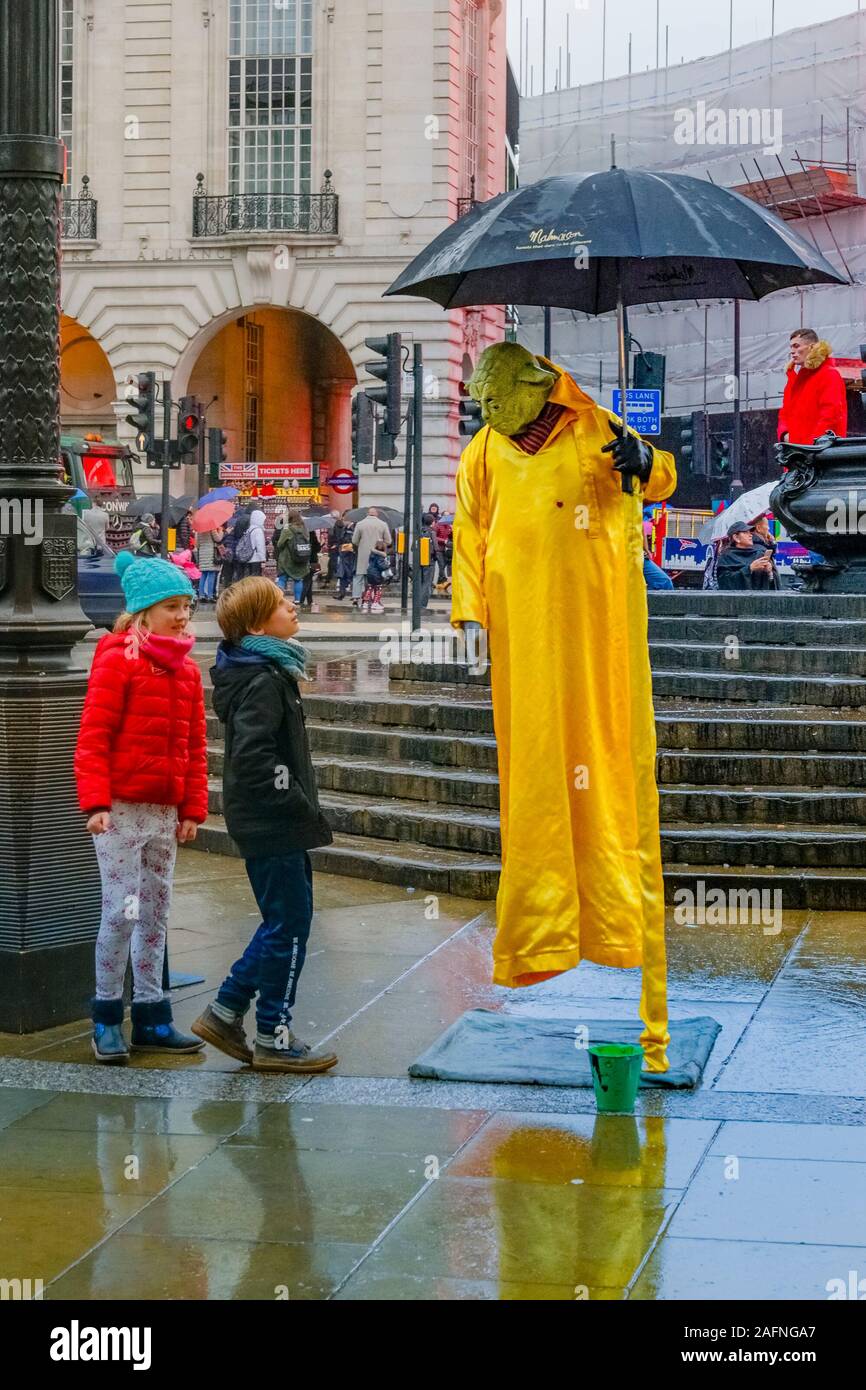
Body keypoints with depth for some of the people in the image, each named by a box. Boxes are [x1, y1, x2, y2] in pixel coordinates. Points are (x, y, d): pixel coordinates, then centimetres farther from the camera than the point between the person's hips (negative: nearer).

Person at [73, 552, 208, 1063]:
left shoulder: (187, 668, 11)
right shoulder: (117, 660, -10)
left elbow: (195, 745, 13)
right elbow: (94, 737, -13)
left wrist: (193, 809, 8)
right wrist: (96, 802, -20)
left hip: (165, 811, 7)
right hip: (121, 809, -7)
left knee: (156, 915, 11)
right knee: (122, 911, -5)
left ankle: (151, 1018, 19)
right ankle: (107, 1017, 7)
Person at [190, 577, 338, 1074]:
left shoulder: (270, 672, 14)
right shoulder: (264, 681, -18)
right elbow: (253, 759, -26)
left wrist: (304, 808, 17)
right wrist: (305, 808, -21)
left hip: (274, 823, 10)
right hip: (272, 824, -10)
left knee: (286, 921, 16)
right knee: (289, 926, -2)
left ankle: (226, 1012, 21)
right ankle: (274, 1038, 7)